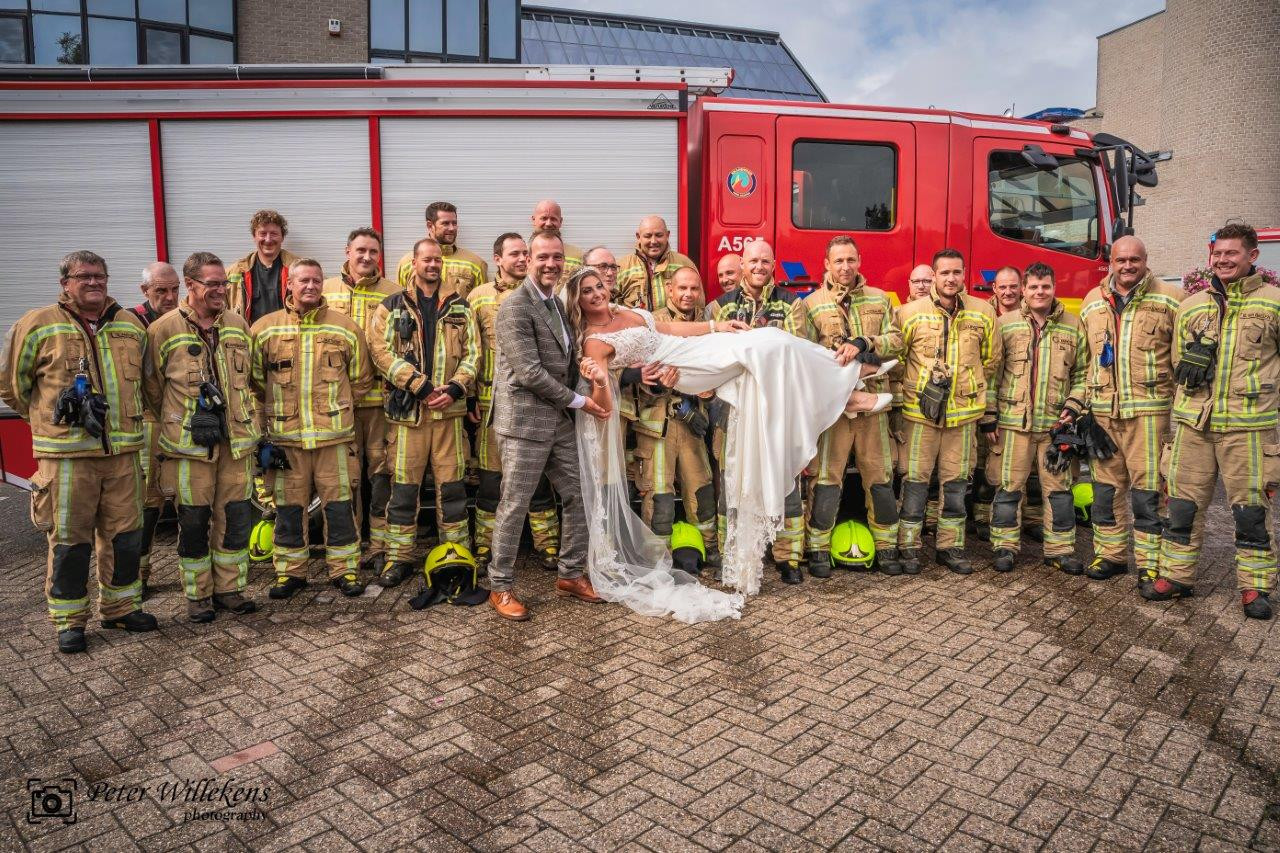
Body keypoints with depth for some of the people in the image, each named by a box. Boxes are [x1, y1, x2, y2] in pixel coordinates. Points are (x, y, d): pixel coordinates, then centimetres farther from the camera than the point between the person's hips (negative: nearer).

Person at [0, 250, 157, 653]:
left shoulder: (131, 325, 10)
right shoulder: (38, 325, -1)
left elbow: (145, 378, 24)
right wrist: (49, 420, 10)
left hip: (123, 450, 4)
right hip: (66, 454, -4)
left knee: (124, 533, 10)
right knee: (69, 539, 3)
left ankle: (120, 606, 26)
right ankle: (69, 620, 16)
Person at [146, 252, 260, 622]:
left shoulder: (238, 325, 8)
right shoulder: (163, 329, -6)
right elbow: (153, 386, 3)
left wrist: (253, 425, 14)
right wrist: (178, 419, 6)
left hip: (236, 439, 4)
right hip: (189, 442, -4)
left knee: (236, 516, 7)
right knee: (193, 521, 4)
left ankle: (230, 588, 21)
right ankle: (198, 595, 17)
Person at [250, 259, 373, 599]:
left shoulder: (345, 327, 4)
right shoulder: (264, 329, 4)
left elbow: (360, 379, 12)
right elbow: (255, 384, 9)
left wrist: (334, 407, 9)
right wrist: (262, 429, 6)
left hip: (335, 436, 0)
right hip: (284, 437, 0)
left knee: (340, 505, 5)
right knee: (288, 508, 10)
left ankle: (344, 569, 17)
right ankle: (289, 571, 23)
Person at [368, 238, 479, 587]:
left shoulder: (460, 307, 12)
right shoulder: (392, 307, 7)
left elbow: (472, 353, 7)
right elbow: (382, 351, -4)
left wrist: (455, 388, -10)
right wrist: (421, 386, -13)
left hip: (449, 409, 1)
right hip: (407, 409, -1)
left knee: (452, 484, 5)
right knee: (404, 486, 3)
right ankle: (399, 557, 14)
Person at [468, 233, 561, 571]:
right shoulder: (479, 297, 5)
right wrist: (470, 396, 0)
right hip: (494, 400, -1)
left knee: (539, 472, 5)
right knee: (491, 474, 5)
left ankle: (547, 545, 15)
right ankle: (485, 547, 16)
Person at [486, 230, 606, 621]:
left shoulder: (556, 303, 15)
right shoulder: (516, 307, -13)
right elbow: (529, 373, -19)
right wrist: (577, 401, -13)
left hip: (559, 422, 8)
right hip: (525, 423, -8)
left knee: (578, 497, 12)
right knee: (514, 506, 1)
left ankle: (570, 575, 27)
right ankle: (500, 587, 15)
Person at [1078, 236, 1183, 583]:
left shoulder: (1170, 299, 1)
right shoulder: (1091, 302, 13)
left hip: (1148, 408, -4)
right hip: (1102, 410, 4)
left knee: (1148, 488, -1)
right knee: (1106, 485, 10)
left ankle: (1150, 561, 9)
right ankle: (1109, 553, 21)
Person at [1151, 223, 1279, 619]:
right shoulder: (1191, 307, 12)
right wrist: (1178, 417, 10)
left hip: (1248, 425, -3)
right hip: (1193, 423, 3)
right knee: (1183, 503, 7)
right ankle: (1176, 575, 19)